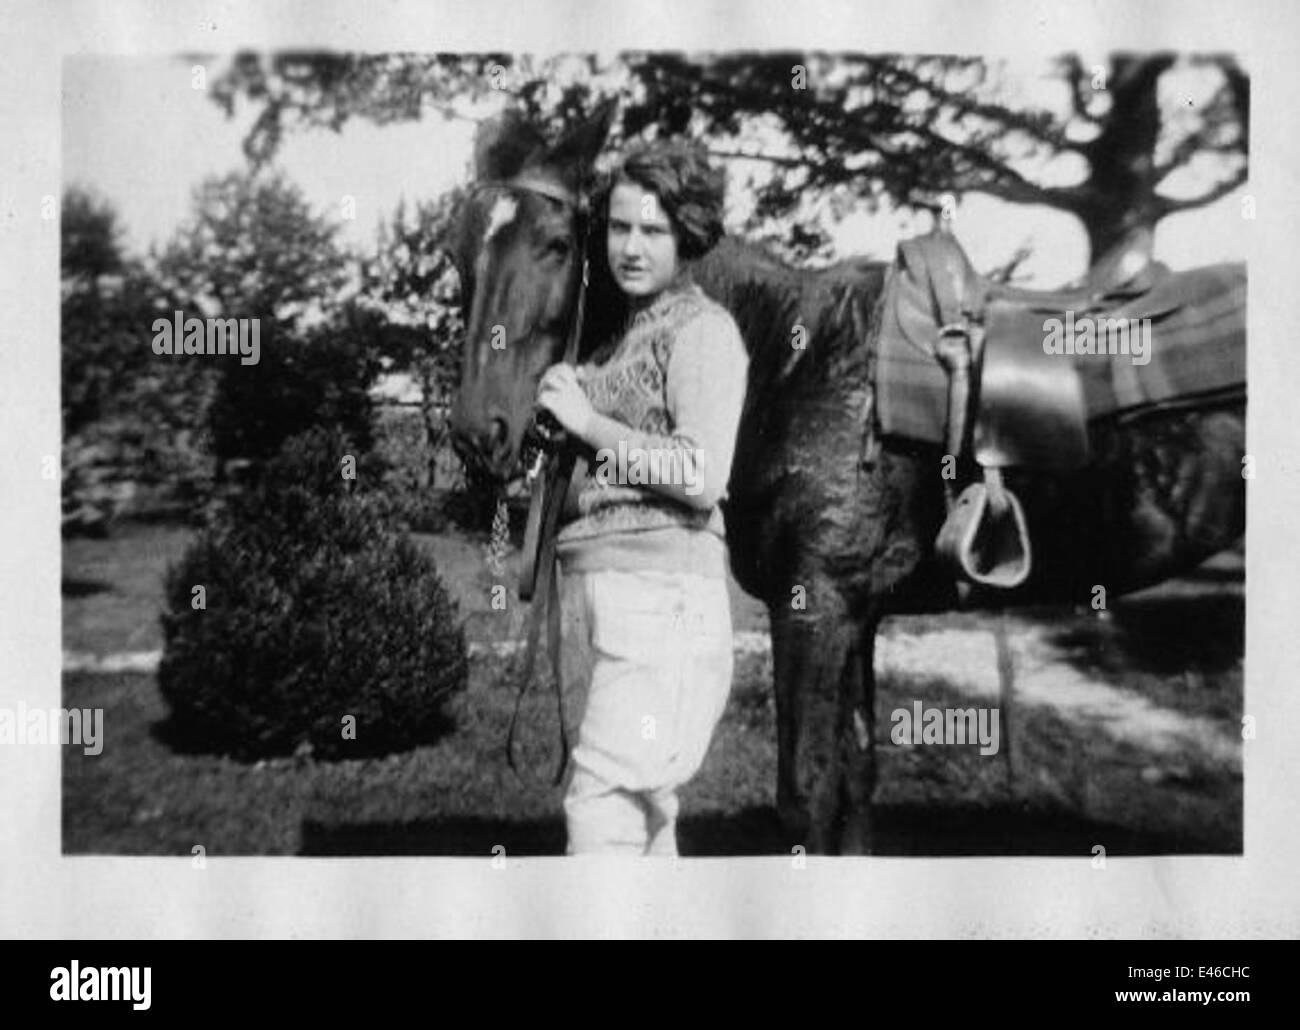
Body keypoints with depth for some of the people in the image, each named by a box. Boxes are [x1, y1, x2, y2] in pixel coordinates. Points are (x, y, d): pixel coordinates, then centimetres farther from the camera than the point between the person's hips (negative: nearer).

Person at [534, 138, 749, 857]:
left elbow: (701, 479, -17)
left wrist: (585, 419, -10)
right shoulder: (624, 337, 20)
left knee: (601, 811, -11)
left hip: (661, 589, -9)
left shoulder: (702, 329, -5)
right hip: (598, 579, 9)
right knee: (644, 818, 13)